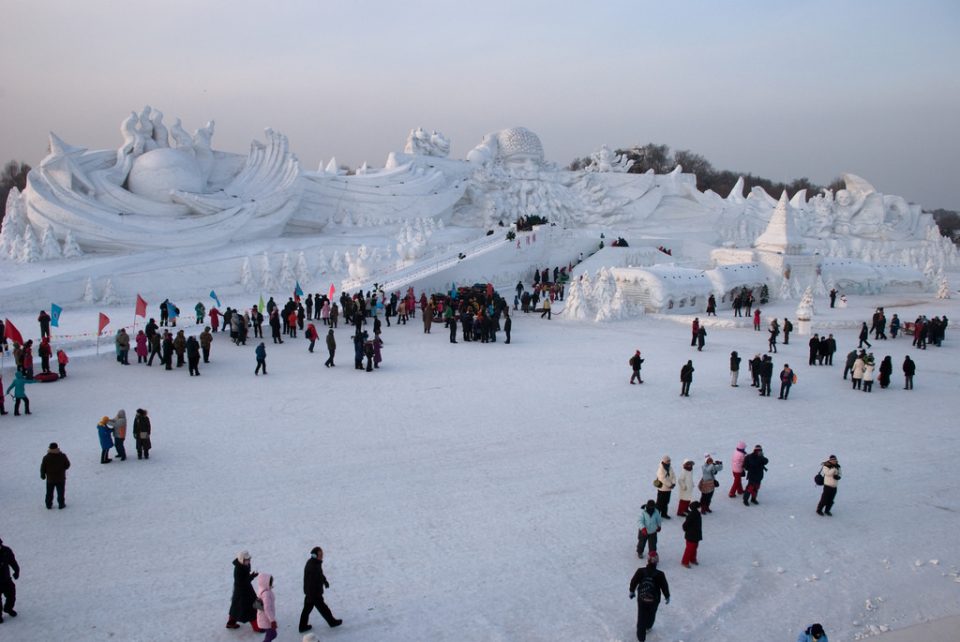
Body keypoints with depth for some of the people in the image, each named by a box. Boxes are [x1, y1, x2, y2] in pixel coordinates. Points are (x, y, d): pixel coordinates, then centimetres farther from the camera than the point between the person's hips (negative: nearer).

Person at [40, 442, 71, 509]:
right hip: (60, 479, -1)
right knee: (60, 492, 9)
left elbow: (43, 468, -3)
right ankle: (61, 504, 12)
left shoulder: (46, 458, -11)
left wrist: (43, 475, 12)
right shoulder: (62, 456, -12)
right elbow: (67, 465, -2)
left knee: (49, 493, 14)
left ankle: (49, 505, 20)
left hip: (50, 479, 1)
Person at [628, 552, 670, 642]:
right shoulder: (660, 574, -19)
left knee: (641, 618, 11)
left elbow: (633, 582, -3)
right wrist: (667, 596, 11)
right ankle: (648, 627, 55)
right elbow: (664, 586, -8)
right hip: (654, 600, 0)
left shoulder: (640, 571, -15)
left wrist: (632, 591, 17)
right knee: (651, 615, 28)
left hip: (641, 599, 0)